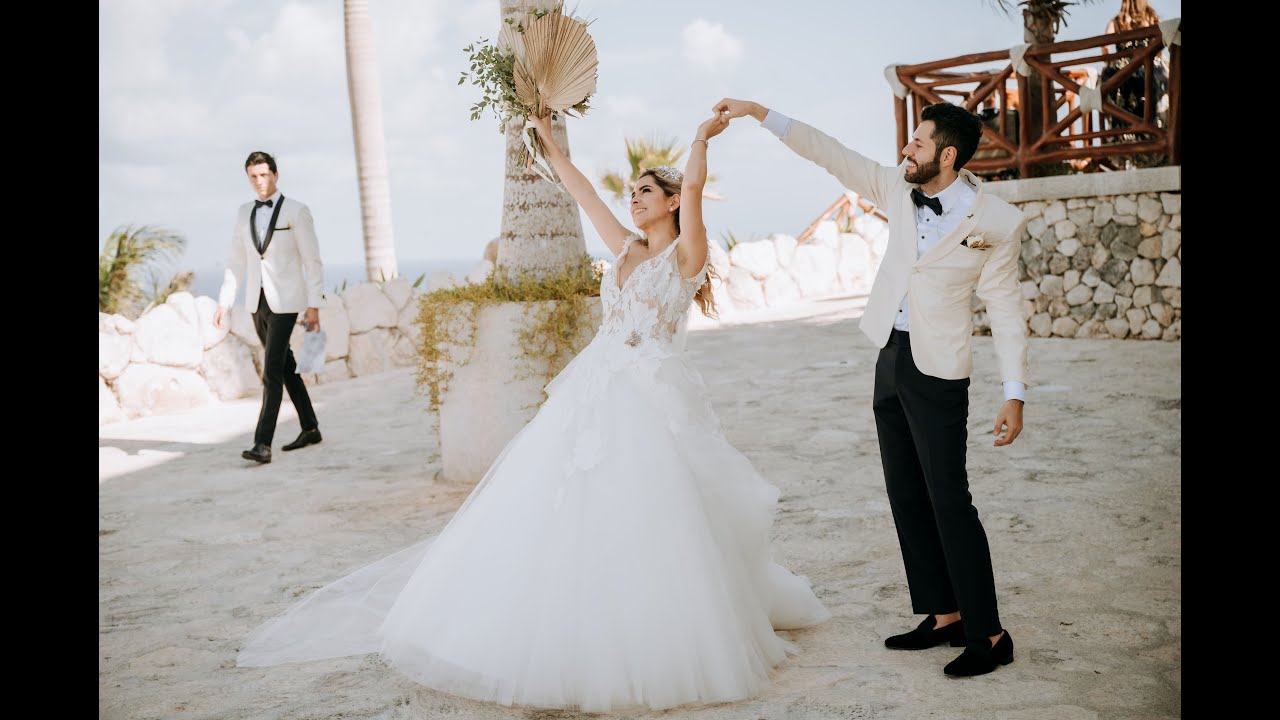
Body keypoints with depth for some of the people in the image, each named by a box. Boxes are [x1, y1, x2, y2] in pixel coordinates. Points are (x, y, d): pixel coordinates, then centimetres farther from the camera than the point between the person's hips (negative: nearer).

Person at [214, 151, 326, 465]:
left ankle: (263, 444, -16)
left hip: (285, 300, -6)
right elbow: (237, 262, 12)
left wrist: (314, 306, -13)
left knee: (272, 370, -14)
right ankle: (310, 429, 27)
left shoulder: (297, 211, -7)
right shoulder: (244, 213, 10)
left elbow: (312, 261, -8)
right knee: (286, 367, 14)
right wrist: (224, 302, 5)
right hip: (257, 301, 6)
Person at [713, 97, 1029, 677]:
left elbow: (1005, 308, -9)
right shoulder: (899, 191, 3)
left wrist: (1014, 394, -13)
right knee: (906, 497, 11)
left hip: (937, 371, -7)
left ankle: (988, 635, 4)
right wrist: (759, 112, 3)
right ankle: (944, 617, 22)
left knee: (948, 500, -7)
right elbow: (831, 154, 6)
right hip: (890, 358, 7)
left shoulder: (996, 222, -12)